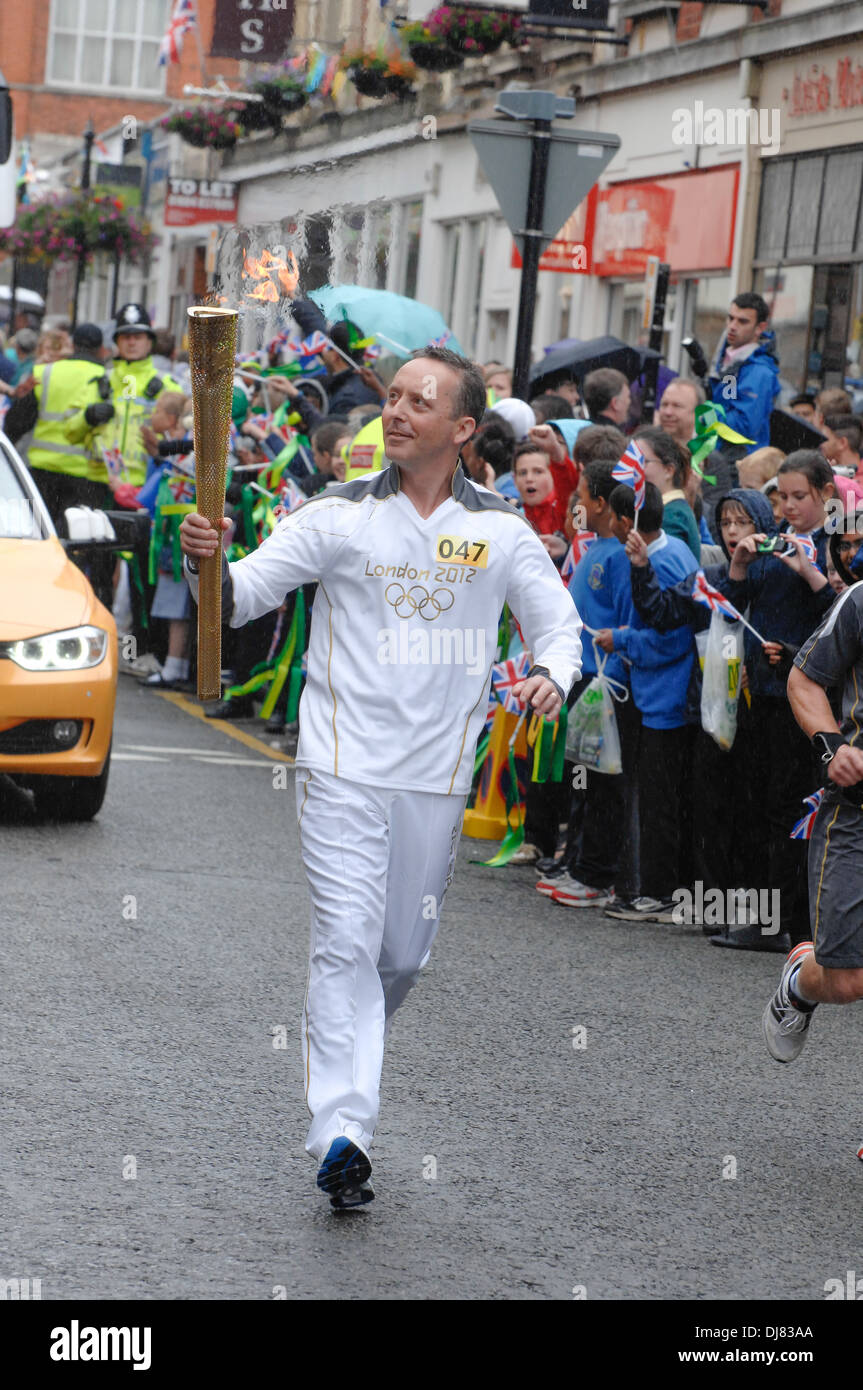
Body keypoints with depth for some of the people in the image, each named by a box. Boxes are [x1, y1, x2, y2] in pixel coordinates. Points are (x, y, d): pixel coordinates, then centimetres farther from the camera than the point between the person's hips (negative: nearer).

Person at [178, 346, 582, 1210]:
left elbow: (558, 620, 10)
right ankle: (341, 1133, -15)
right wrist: (207, 564, -27)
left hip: (438, 775, 3)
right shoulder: (340, 516, -2)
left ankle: (343, 1064, 40)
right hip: (344, 765, -2)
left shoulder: (500, 530, 3)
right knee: (346, 942, -12)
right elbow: (242, 597, -5)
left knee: (403, 953, 12)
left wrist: (550, 676, -12)